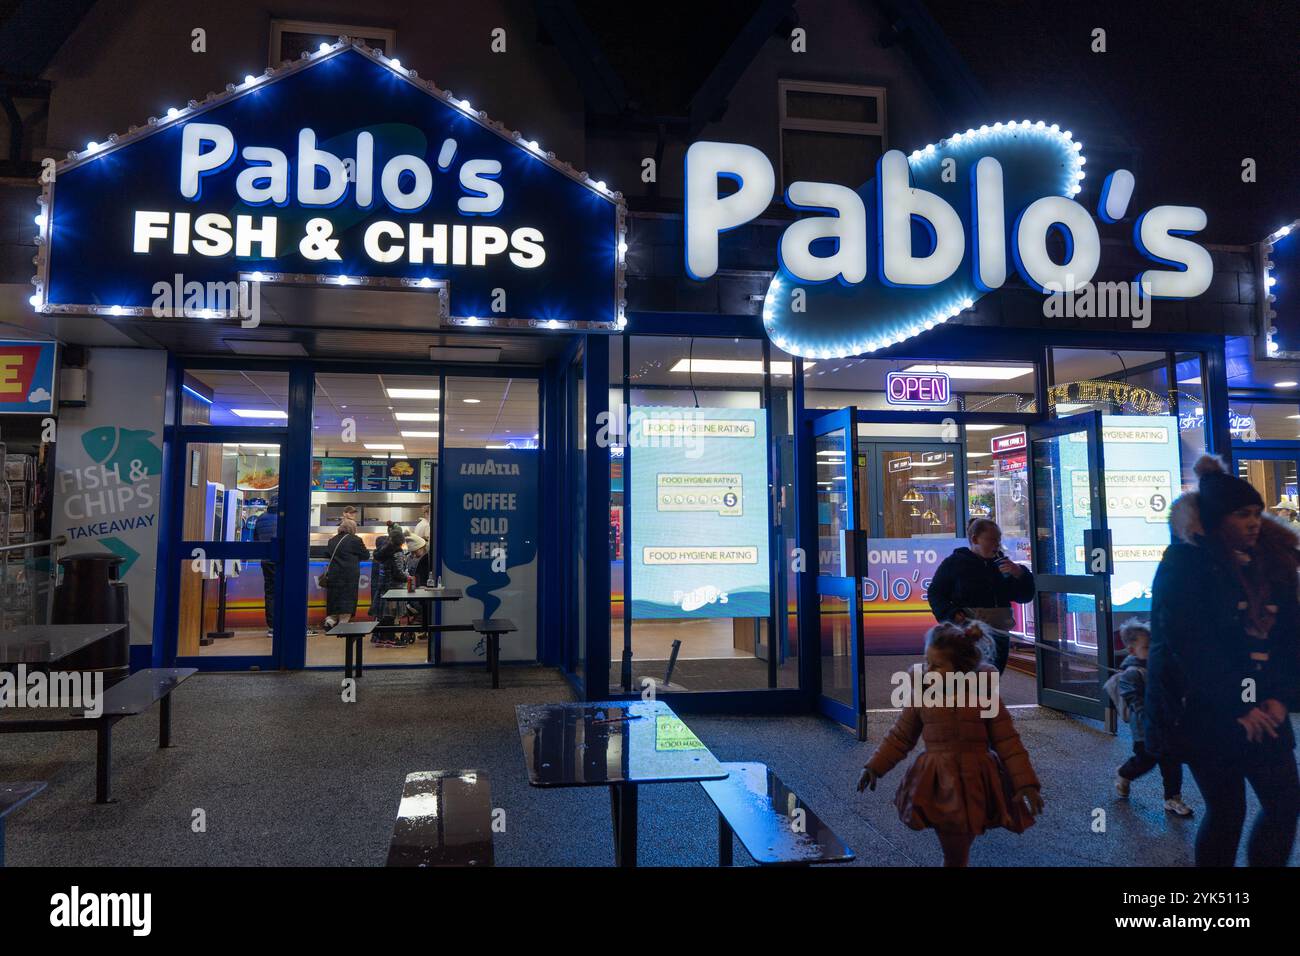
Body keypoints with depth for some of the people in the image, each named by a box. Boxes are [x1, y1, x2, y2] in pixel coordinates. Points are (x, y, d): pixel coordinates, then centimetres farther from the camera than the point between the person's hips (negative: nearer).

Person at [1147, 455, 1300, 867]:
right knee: (1227, 810, 3)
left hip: (1259, 712, 6)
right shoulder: (1184, 565, -11)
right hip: (1205, 712, -6)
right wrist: (1234, 709, -19)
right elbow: (1189, 645, -18)